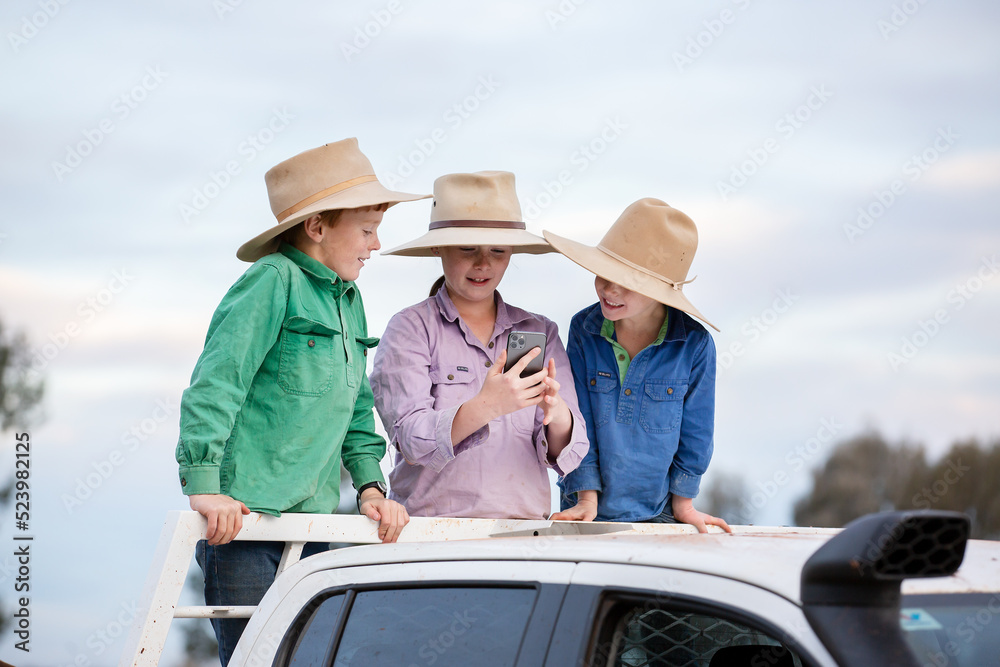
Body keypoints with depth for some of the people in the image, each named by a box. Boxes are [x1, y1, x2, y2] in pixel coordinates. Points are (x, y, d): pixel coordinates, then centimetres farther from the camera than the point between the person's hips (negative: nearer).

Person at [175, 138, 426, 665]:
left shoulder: (348, 300, 17)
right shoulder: (273, 282, -9)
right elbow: (214, 383, -15)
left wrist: (370, 485, 10)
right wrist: (205, 484, -22)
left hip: (313, 522, 8)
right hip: (241, 519, -8)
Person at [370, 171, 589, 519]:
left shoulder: (541, 332, 13)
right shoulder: (411, 328, 4)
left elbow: (567, 456, 7)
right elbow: (410, 438, -9)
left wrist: (556, 412, -15)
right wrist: (484, 407, -25)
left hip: (523, 530, 3)